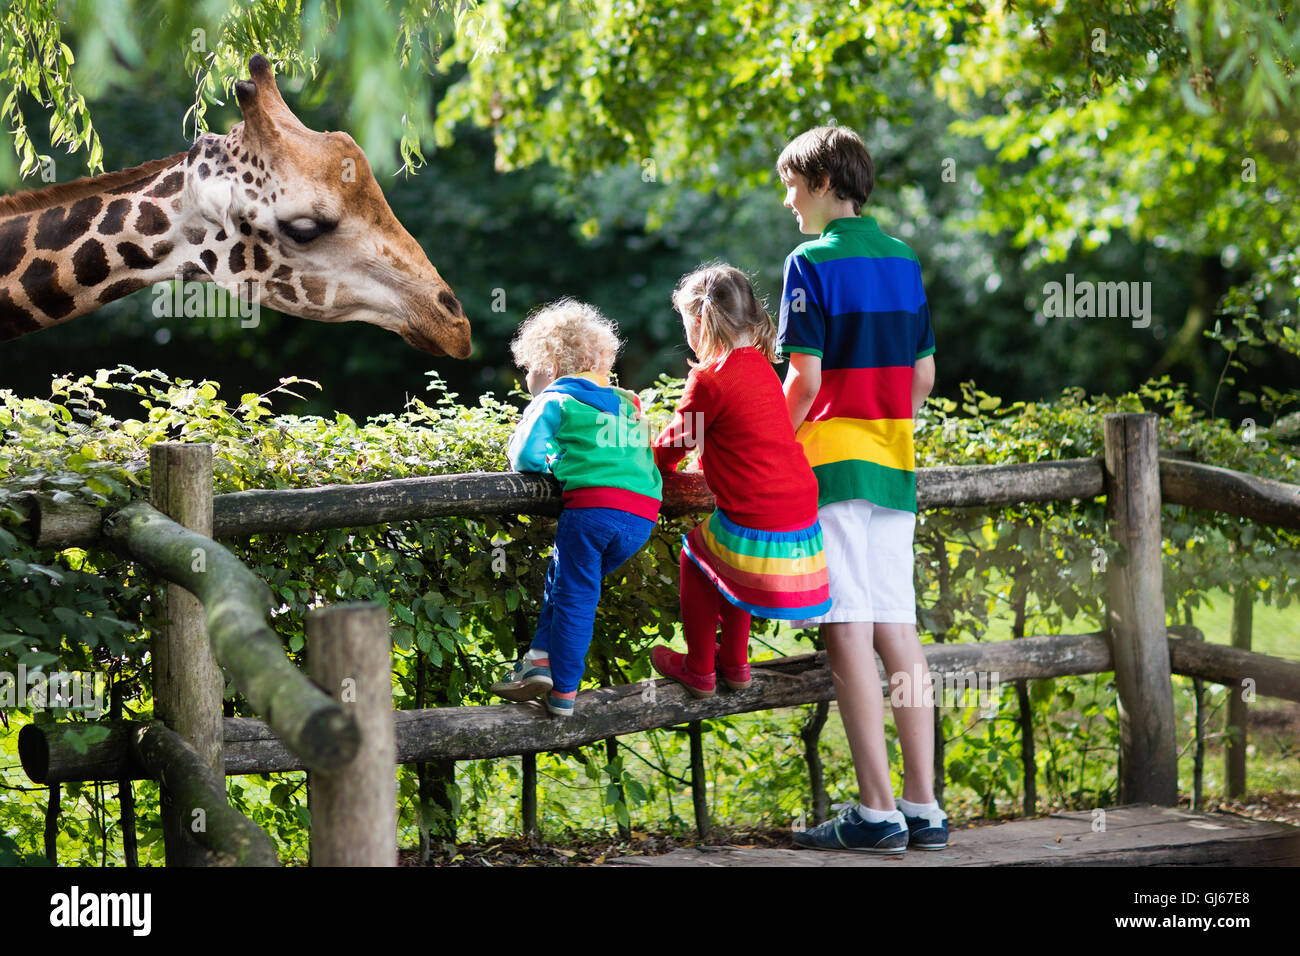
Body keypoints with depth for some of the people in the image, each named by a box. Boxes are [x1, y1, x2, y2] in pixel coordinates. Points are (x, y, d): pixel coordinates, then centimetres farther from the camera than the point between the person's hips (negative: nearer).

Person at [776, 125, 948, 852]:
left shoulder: (812, 263, -9)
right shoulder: (903, 261, 12)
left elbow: (805, 379, -14)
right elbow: (924, 377, 13)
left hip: (833, 464, -7)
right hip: (894, 466, 7)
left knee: (849, 635, -7)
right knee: (898, 632, 8)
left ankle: (877, 813, -10)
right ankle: (923, 807, 8)